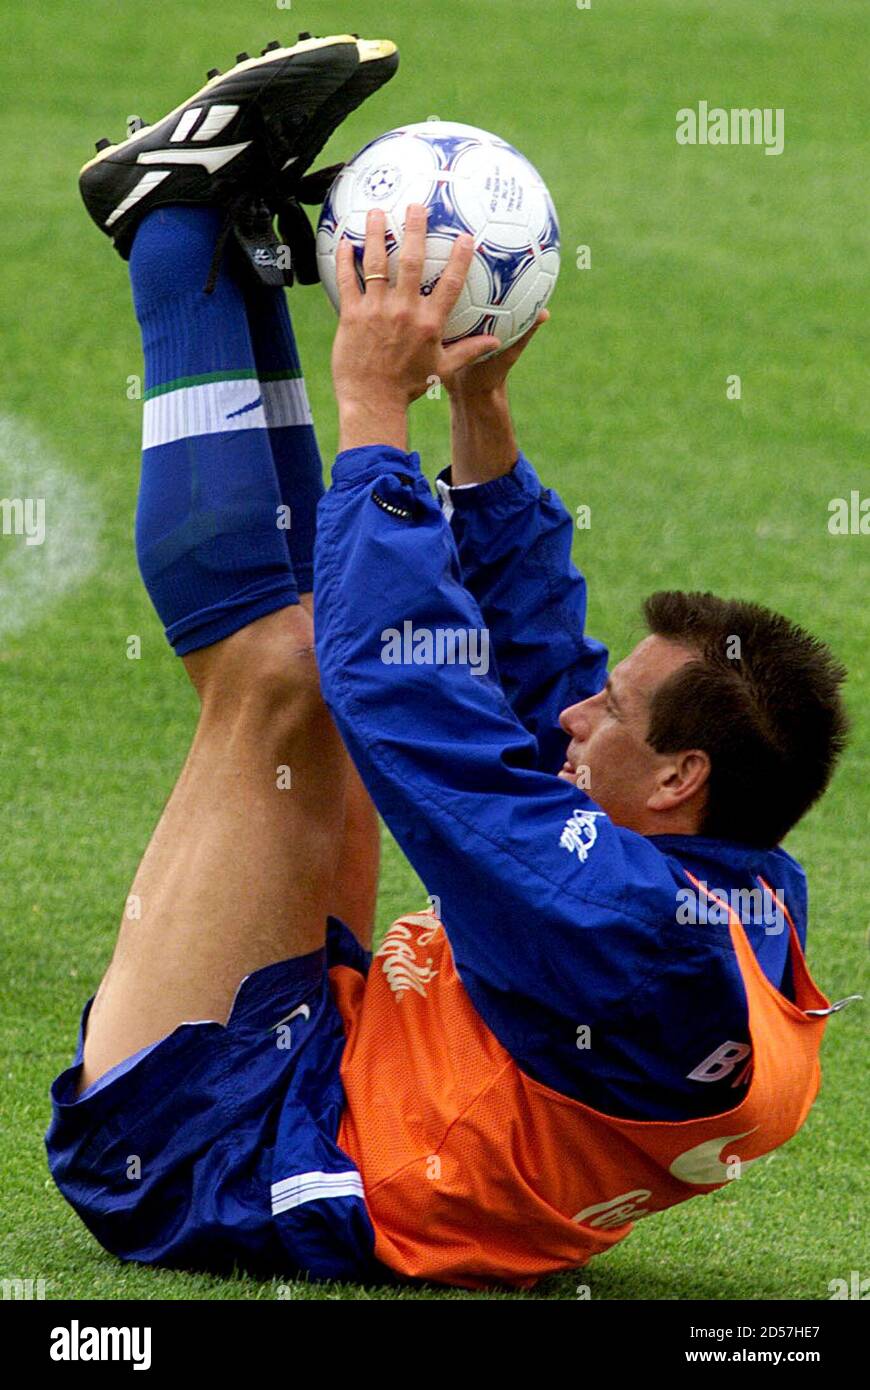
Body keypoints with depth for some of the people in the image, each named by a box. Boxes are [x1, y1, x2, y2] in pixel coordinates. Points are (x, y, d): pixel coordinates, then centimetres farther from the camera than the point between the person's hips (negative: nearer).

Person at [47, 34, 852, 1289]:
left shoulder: (639, 936, -30)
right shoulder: (757, 904, -1)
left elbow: (424, 706, -30)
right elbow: (539, 662, 12)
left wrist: (376, 408, -22)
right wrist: (480, 411, 11)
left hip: (188, 1163, -9)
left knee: (277, 668, -12)